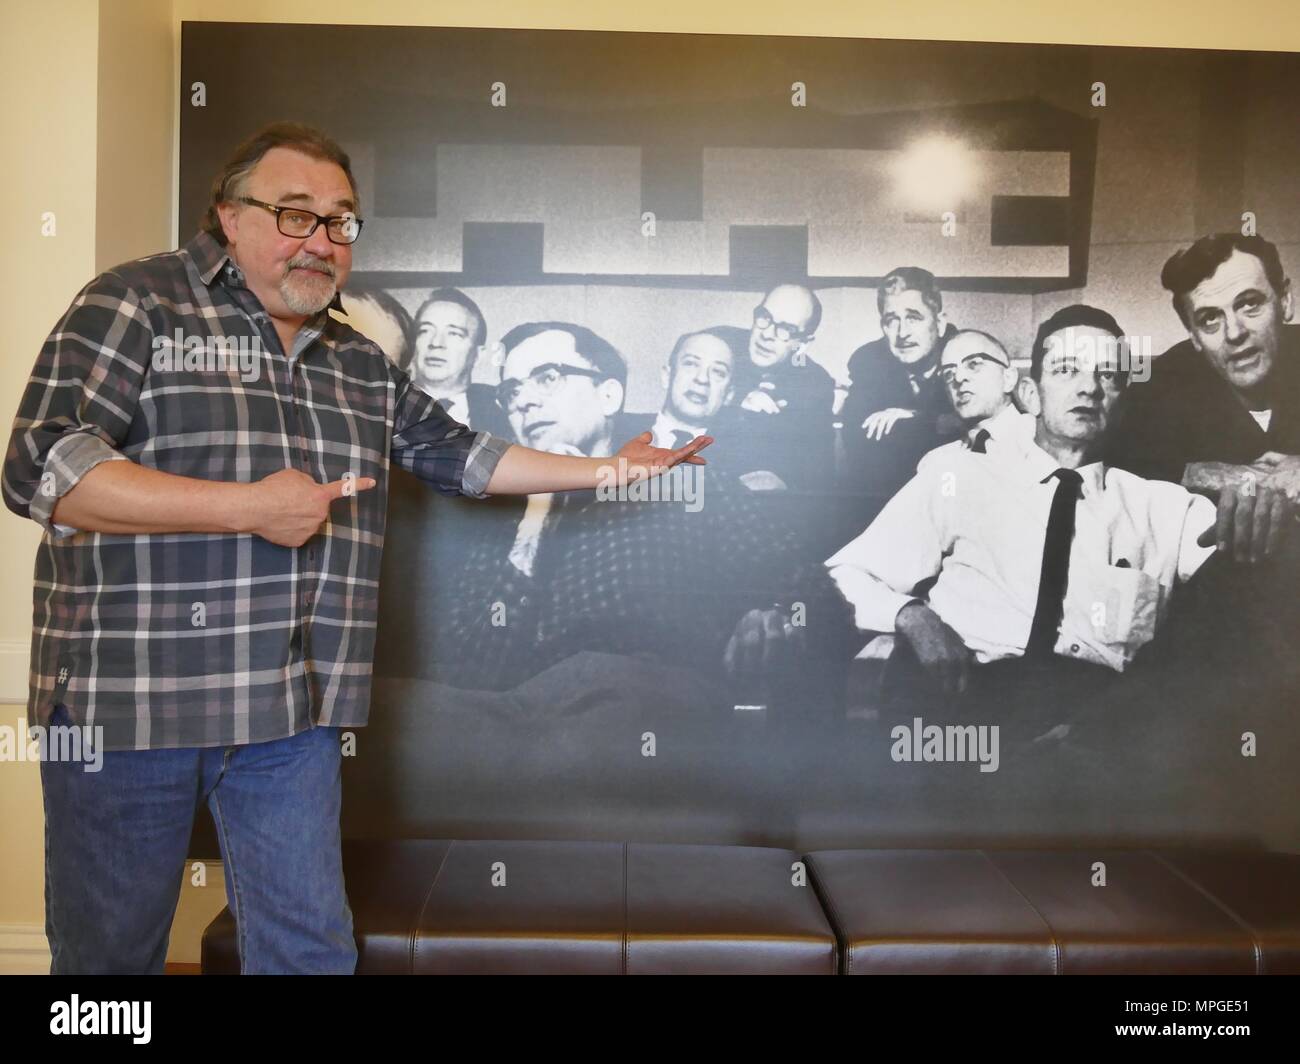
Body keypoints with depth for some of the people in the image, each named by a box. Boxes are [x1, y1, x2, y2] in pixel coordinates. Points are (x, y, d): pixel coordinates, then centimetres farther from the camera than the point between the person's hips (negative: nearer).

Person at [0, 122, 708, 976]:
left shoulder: (361, 364, 14)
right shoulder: (136, 305, -5)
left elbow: (459, 454, 18)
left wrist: (609, 468, 15)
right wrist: (249, 507, -19)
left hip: (294, 712, 5)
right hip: (126, 697, -4)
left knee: (310, 948, 10)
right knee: (111, 949, 12)